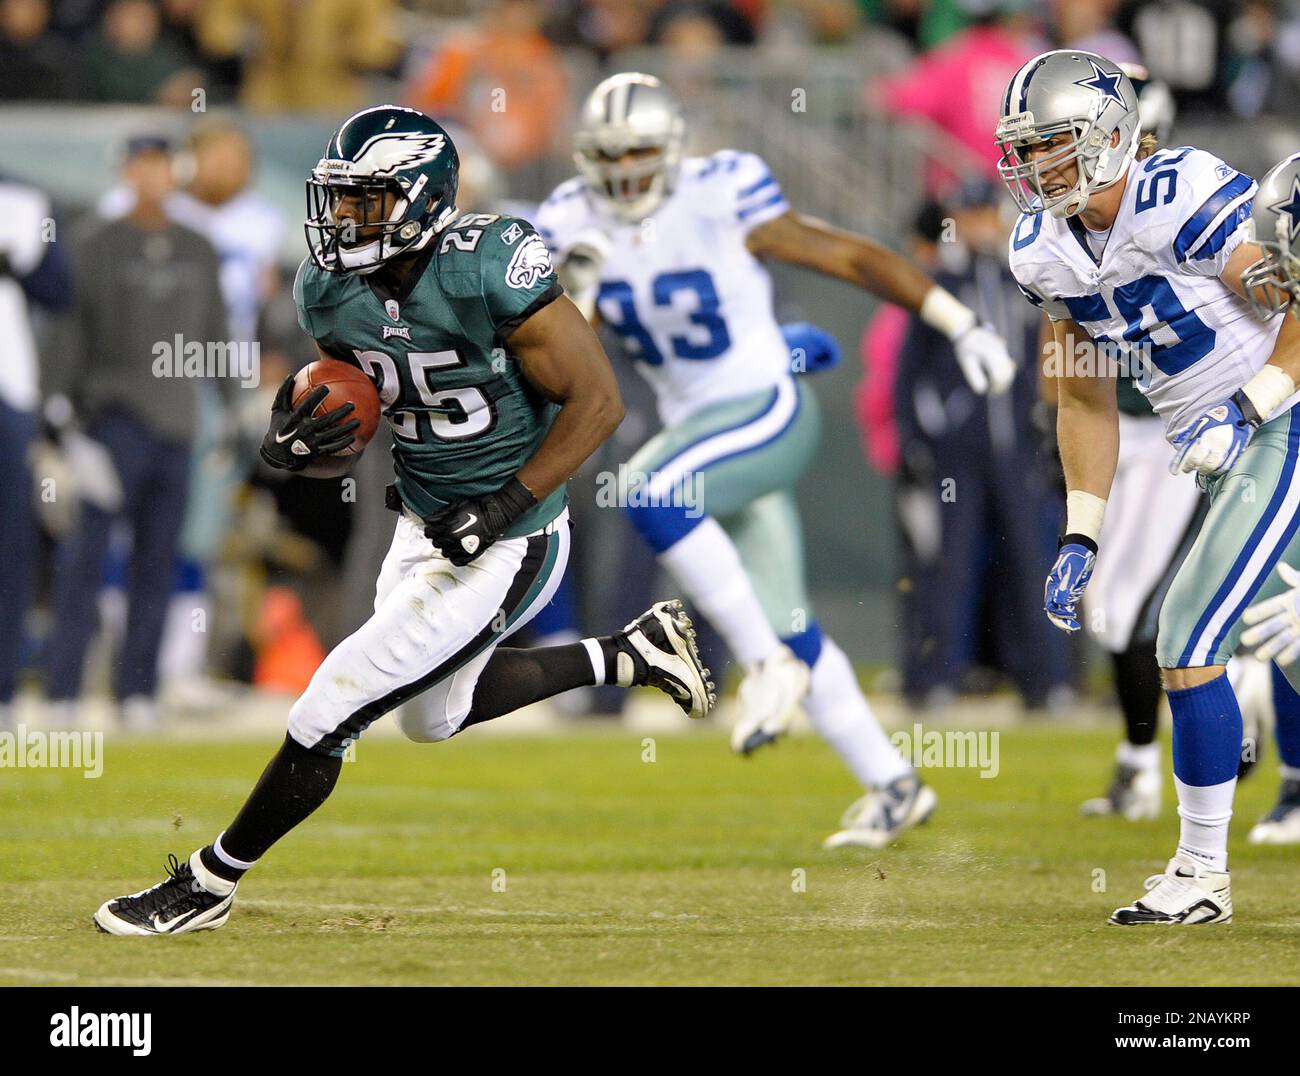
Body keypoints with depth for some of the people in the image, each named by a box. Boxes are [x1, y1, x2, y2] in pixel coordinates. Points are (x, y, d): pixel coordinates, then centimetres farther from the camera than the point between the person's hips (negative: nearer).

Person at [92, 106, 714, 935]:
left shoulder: (488, 271, -27)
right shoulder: (332, 291, -6)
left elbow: (598, 401, -22)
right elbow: (342, 447, 5)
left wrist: (505, 506, -26)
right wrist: (294, 446, -19)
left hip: (503, 550, -9)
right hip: (422, 527, 9)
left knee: (330, 713, -6)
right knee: (433, 715, 29)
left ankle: (207, 885, 12)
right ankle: (633, 654, 40)